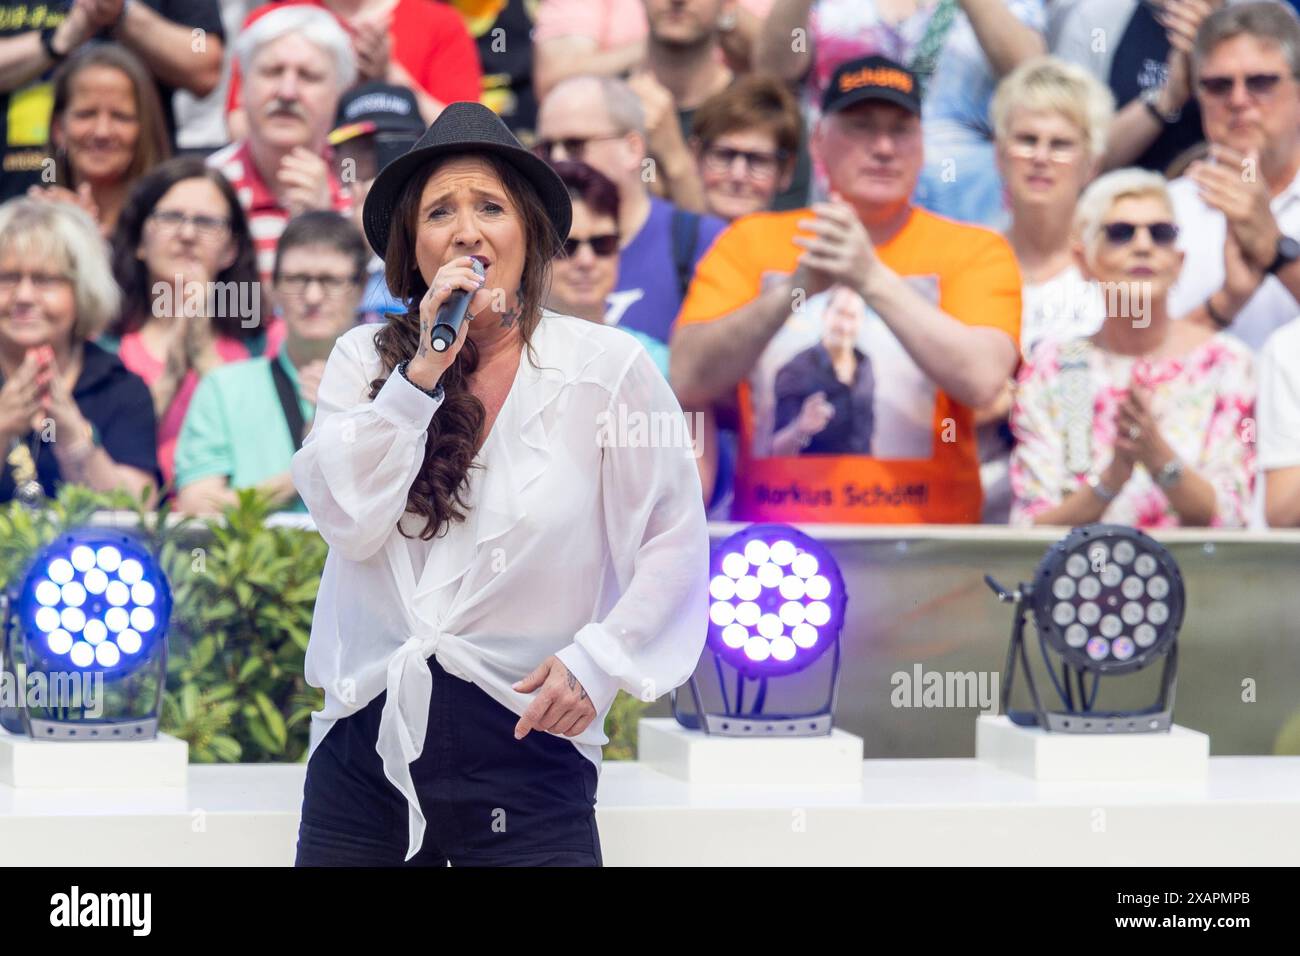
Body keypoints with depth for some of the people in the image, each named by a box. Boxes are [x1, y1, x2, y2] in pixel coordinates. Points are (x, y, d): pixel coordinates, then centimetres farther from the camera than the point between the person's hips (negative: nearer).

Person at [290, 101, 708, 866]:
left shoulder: (608, 369, -2)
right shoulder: (363, 360, 5)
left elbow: (675, 542, 1)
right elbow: (349, 521, -8)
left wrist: (598, 662, -11)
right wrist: (423, 370, -14)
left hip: (525, 741, -2)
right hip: (366, 742, 2)